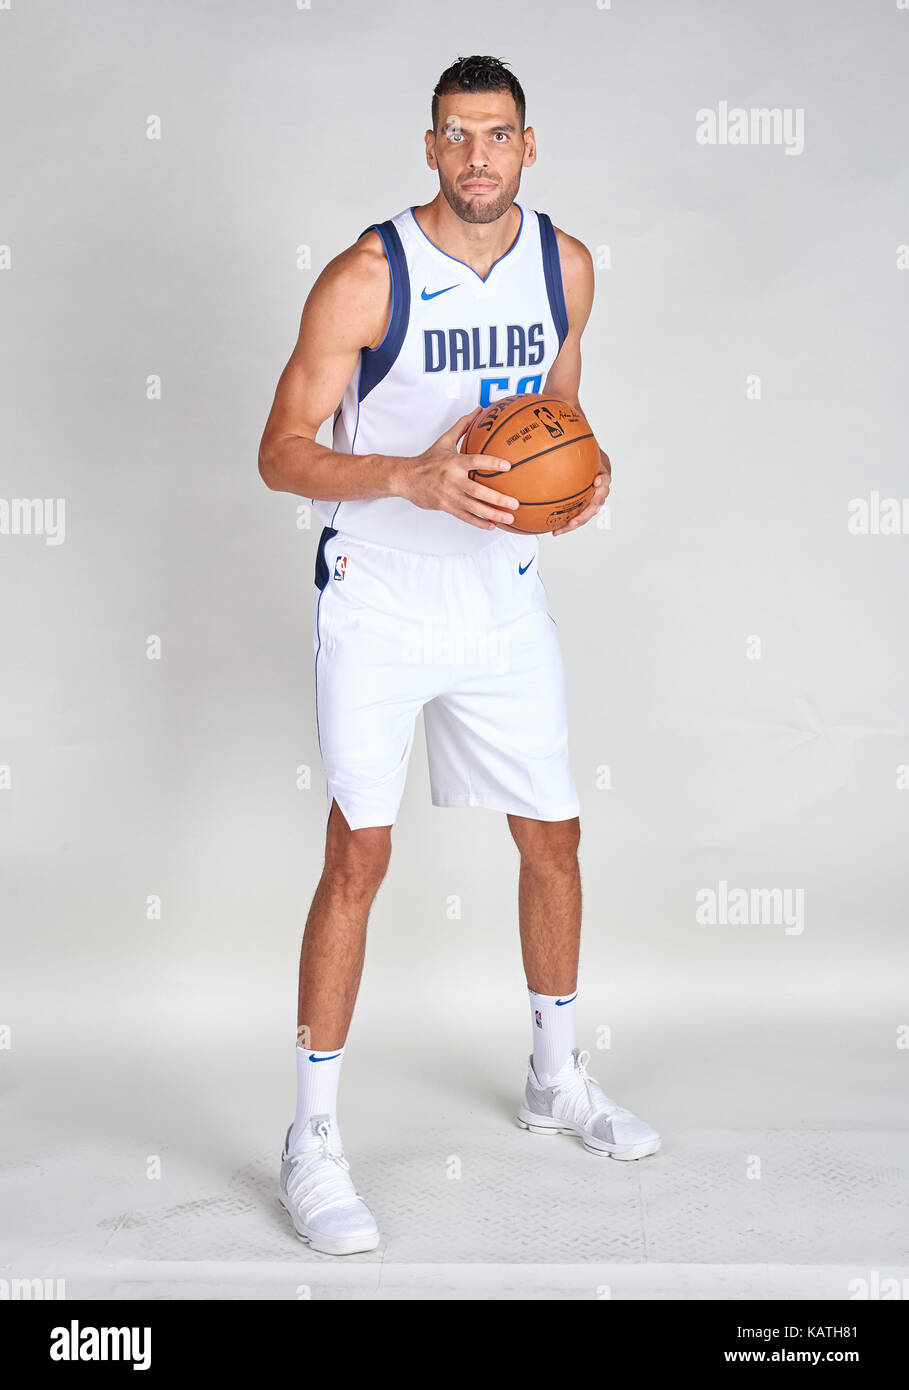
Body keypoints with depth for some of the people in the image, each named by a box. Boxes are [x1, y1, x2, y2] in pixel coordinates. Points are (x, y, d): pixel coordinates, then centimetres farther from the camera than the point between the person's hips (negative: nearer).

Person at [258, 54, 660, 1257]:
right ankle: (314, 1145, 5)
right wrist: (412, 477, -30)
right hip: (378, 604, -5)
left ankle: (557, 1079, 34)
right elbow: (283, 453, -14)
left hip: (504, 599, 5)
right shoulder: (367, 277, -15)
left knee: (553, 837, 12)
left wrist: (584, 471, -4)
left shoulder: (565, 266, 2)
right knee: (359, 855, -7)